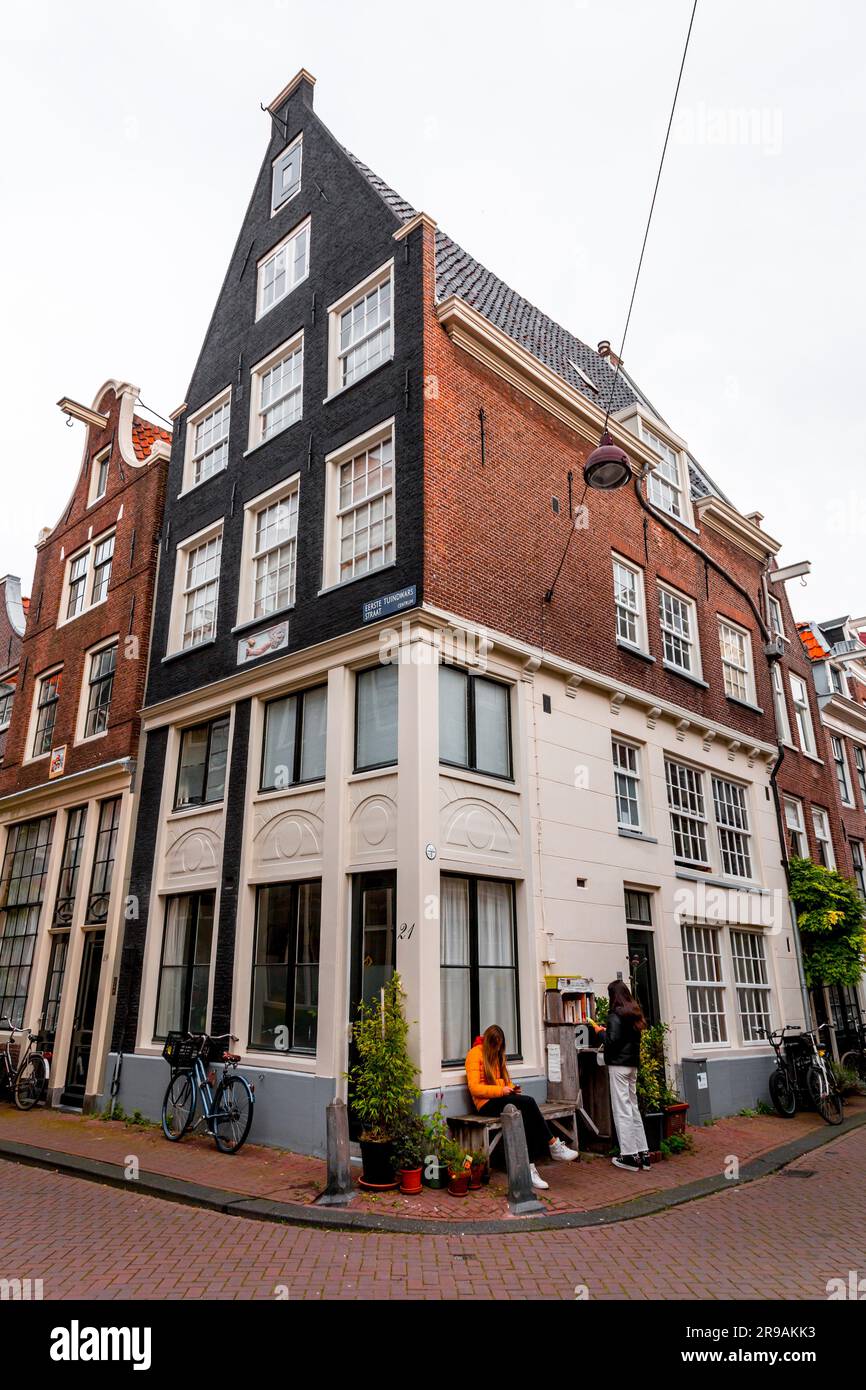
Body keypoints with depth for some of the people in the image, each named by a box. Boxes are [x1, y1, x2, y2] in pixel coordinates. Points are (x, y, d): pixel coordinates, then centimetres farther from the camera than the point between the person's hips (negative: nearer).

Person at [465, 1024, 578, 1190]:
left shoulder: (497, 1055, 19)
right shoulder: (475, 1054, -6)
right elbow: (474, 1088, -13)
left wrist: (511, 1088, 5)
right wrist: (501, 1090, -19)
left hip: (502, 1099, 7)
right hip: (487, 1104, -7)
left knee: (528, 1115, -28)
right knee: (528, 1102, -28)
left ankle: (530, 1168, -32)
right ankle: (554, 1146, -22)